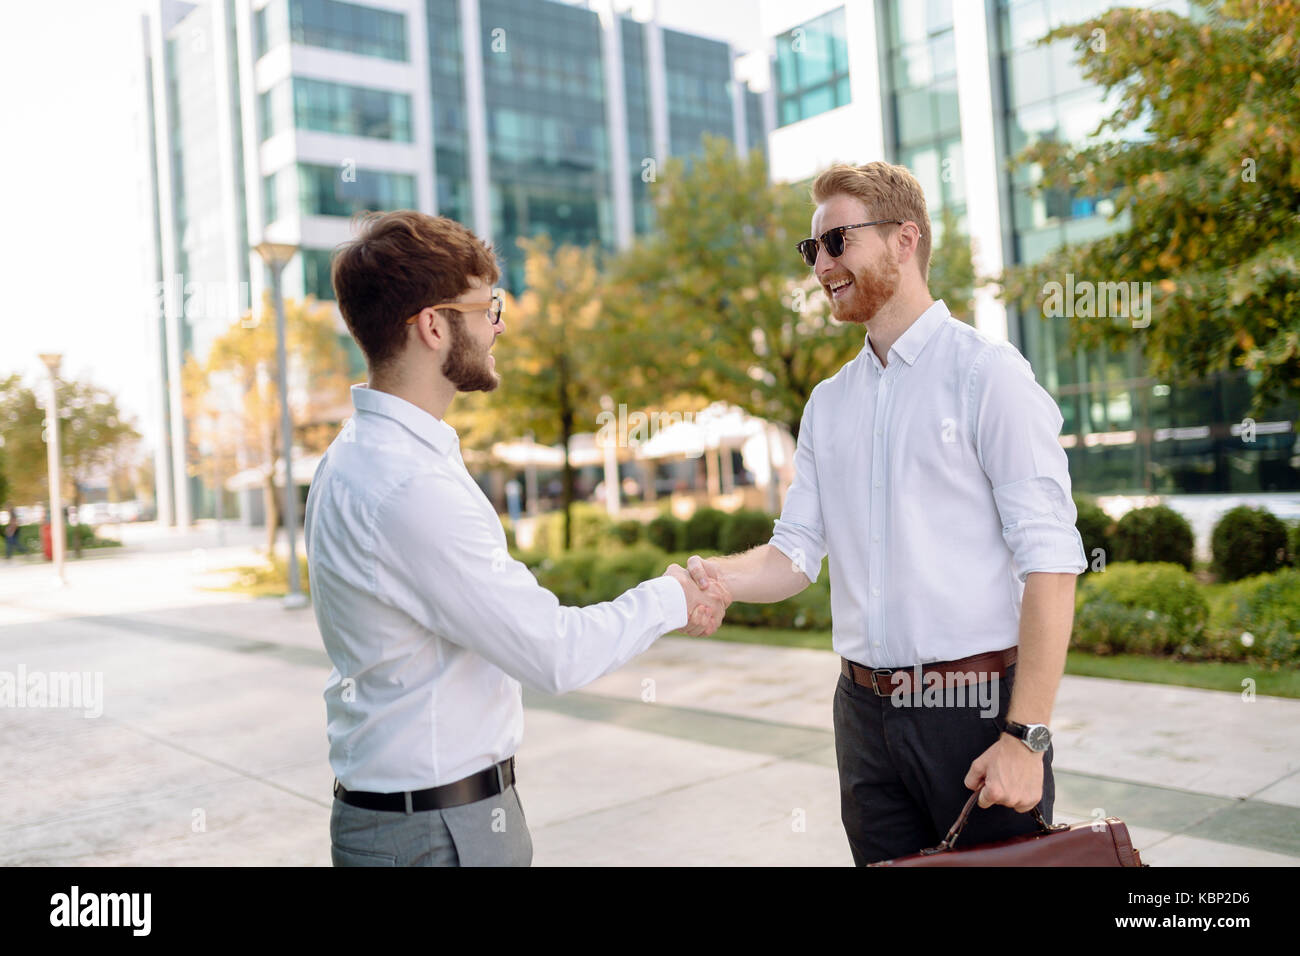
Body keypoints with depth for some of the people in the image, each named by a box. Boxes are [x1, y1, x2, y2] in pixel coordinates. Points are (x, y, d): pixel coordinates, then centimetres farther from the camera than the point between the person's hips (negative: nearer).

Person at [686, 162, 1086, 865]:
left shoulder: (986, 373, -7)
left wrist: (1025, 737, -19)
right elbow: (797, 551, 9)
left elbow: (1051, 562, -14)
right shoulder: (828, 403, 12)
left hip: (975, 703, -5)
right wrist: (720, 577, -12)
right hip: (865, 709, 5)